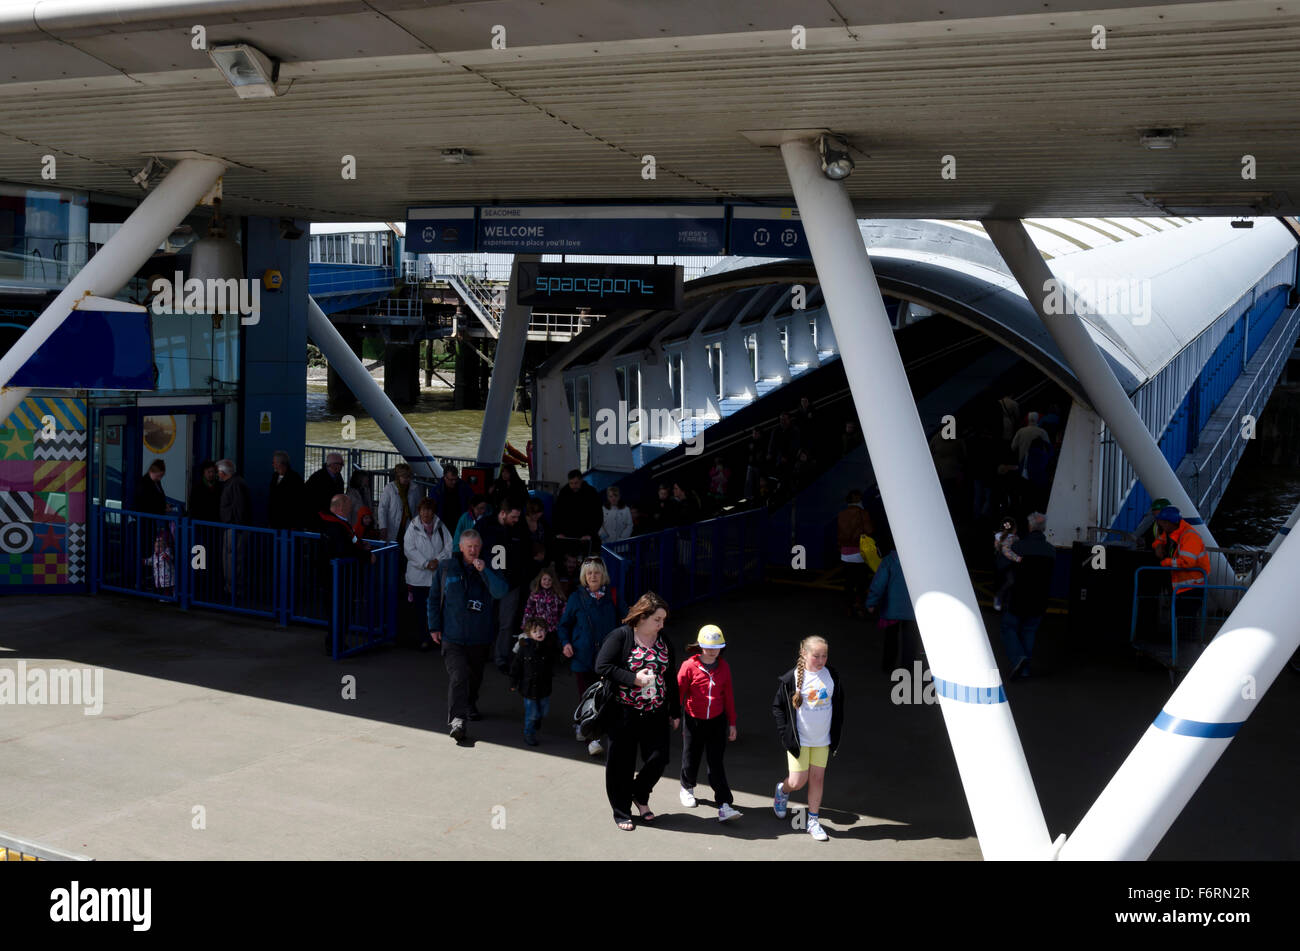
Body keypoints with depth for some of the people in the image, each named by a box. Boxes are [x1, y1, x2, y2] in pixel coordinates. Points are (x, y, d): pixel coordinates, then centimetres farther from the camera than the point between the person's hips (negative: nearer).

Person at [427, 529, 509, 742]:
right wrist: (434, 626, 6)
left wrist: (483, 571, -23)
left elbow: (500, 591, -16)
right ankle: (457, 720, -22)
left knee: (475, 675, 18)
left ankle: (471, 705, 44)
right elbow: (434, 597, 9)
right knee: (458, 676, -17)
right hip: (452, 636, -2)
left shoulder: (488, 569, 2)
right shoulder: (446, 567, 2)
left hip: (480, 636, 2)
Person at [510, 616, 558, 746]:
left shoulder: (549, 646, -3)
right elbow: (515, 666, -2)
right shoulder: (524, 648, -10)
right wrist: (513, 683, 0)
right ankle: (529, 734, 20)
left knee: (544, 711, 15)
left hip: (544, 686, 3)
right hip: (528, 686, -3)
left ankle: (537, 721, 46)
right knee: (531, 713, 2)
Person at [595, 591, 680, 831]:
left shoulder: (663, 641, 9)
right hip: (624, 713, -4)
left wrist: (675, 712, 14)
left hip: (656, 714, 4)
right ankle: (621, 811, 22)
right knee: (622, 764, 5)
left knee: (658, 759, -2)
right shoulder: (620, 636, -8)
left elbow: (671, 678, 15)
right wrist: (634, 679, -20)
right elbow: (602, 666, -15)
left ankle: (640, 796, 26)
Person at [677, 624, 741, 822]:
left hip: (717, 722, 1)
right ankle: (687, 788, 42)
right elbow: (678, 692, -5)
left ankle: (724, 805, -3)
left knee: (716, 763, -2)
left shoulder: (723, 668, 0)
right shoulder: (689, 666, -10)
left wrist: (732, 723, 10)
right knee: (691, 759, 14)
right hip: (693, 721, -1)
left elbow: (728, 696, 7)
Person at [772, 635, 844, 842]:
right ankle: (782, 790, 35)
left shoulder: (832, 676, -4)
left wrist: (835, 735, 6)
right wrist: (785, 734, -9)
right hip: (799, 739, -3)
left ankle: (813, 821, 21)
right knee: (797, 782, 1)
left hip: (822, 740, 3)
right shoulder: (791, 678, -14)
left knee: (817, 779, 7)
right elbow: (778, 706, -4)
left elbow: (838, 706, 9)